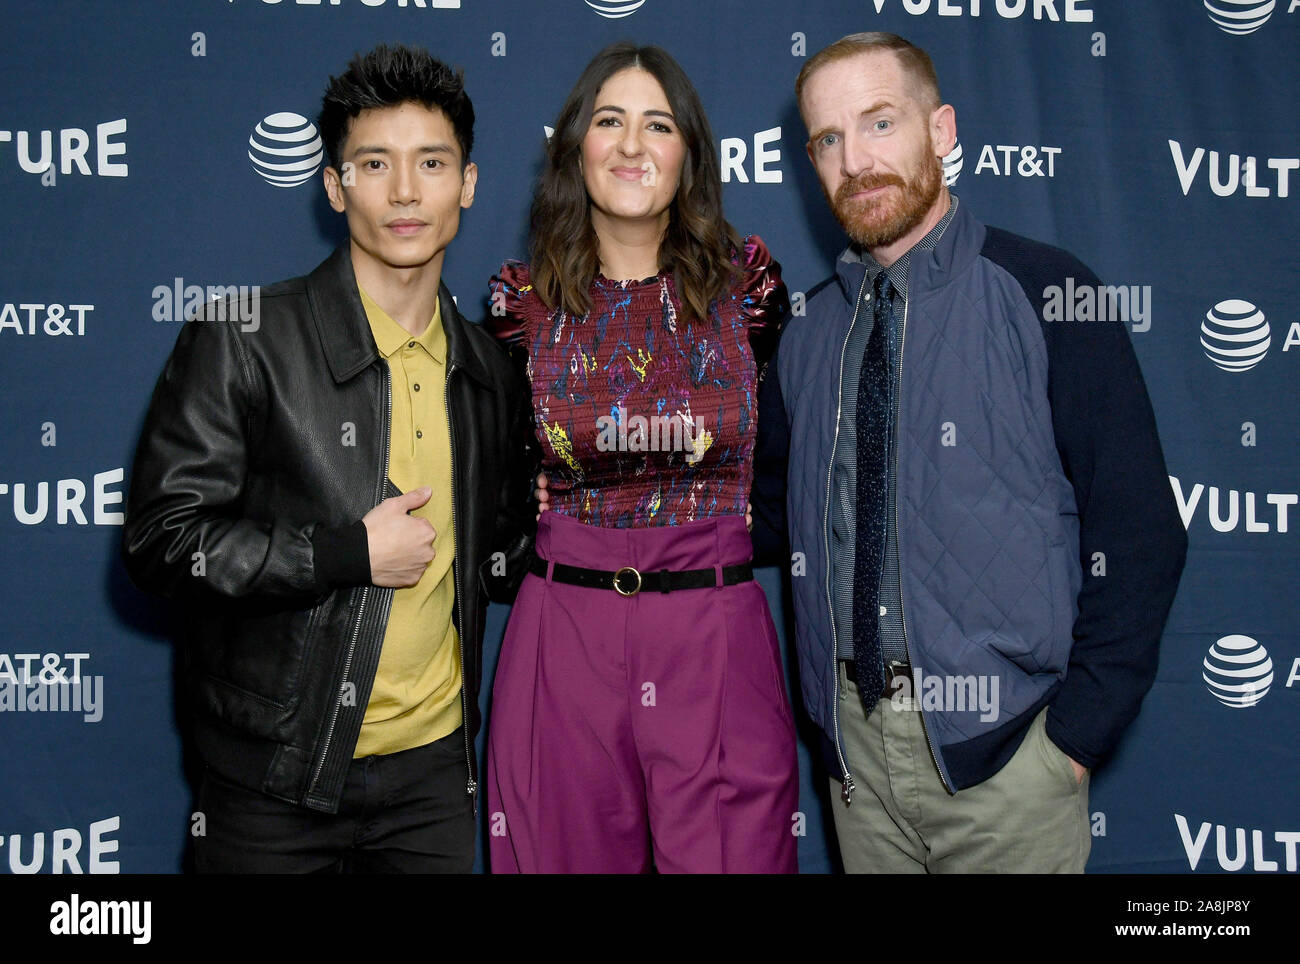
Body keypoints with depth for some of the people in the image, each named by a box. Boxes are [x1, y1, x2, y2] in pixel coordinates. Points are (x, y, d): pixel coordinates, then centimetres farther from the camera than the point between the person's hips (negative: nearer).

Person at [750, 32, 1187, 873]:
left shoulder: (1042, 294, -8)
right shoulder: (810, 331, 7)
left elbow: (1139, 533, -9)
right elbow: (769, 513, 13)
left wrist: (1076, 733, -12)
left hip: (1000, 752, -4)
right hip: (856, 742, 4)